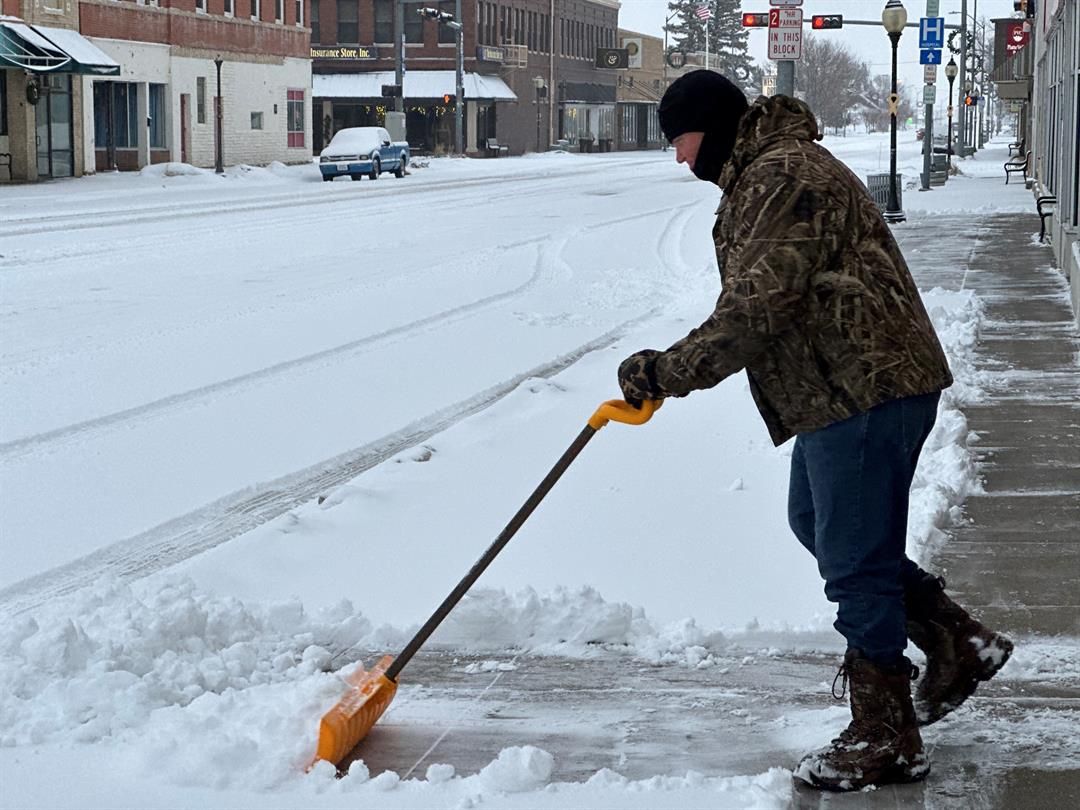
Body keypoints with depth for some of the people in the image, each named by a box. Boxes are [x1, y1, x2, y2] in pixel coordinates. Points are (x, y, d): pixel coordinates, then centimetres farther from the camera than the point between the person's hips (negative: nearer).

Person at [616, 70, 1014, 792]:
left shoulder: (784, 176, -17)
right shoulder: (760, 175, 19)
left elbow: (758, 308, -24)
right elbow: (759, 304, 24)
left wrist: (670, 370, -20)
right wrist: (671, 369, 15)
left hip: (866, 391, -12)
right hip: (840, 388, 12)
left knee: (855, 560, -5)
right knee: (814, 521, 23)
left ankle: (886, 740, 6)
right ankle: (959, 644, 27)